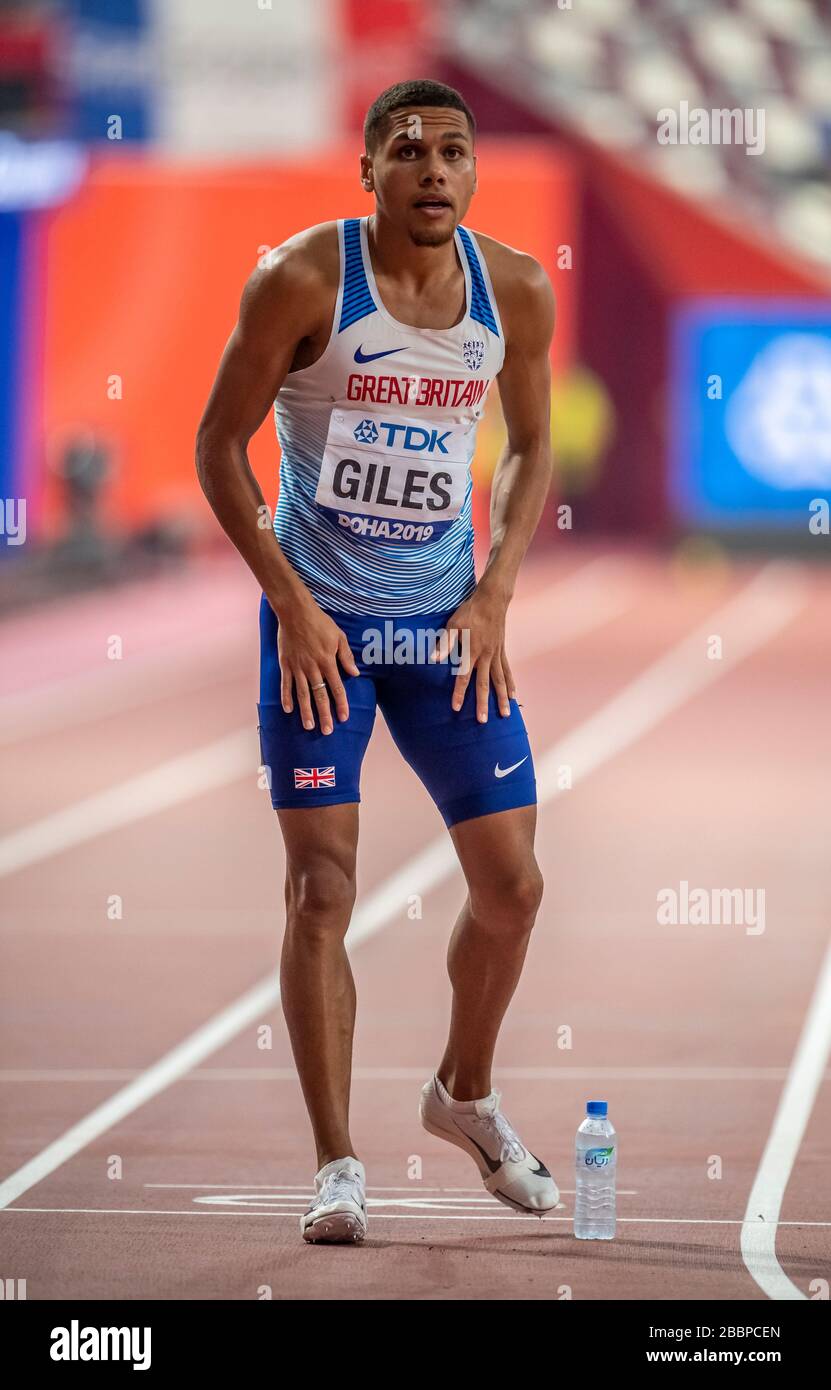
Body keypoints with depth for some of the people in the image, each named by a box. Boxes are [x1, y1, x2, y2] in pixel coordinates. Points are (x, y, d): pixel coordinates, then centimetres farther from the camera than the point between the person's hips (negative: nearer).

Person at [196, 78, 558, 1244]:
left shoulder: (516, 292, -2)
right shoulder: (305, 281, -14)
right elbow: (219, 444, -7)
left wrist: (494, 597, -1)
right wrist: (291, 604, -13)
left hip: (447, 624, 4)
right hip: (321, 620, -4)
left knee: (512, 885, 5)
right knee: (323, 888, -9)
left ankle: (465, 1095, 31)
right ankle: (337, 1163, -2)